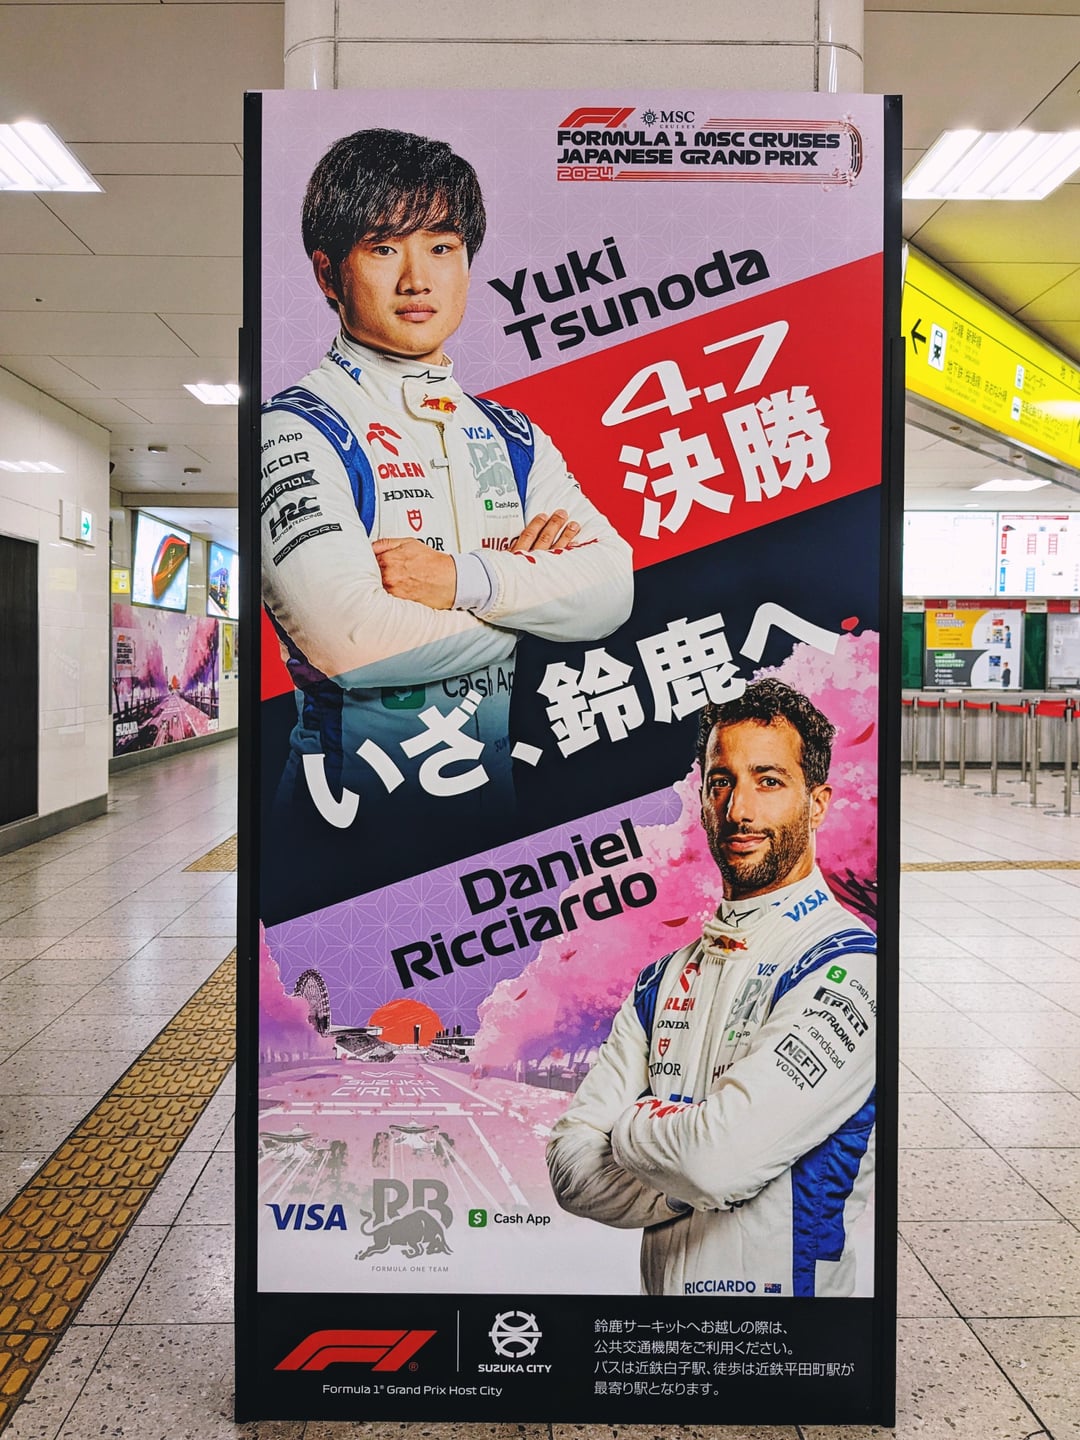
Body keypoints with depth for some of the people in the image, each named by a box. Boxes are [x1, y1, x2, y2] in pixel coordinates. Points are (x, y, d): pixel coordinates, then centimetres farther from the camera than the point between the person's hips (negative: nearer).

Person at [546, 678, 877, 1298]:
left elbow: (722, 1155, -21)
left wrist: (633, 1125, -3)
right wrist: (701, 1190, -12)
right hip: (660, 1284, 4)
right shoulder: (667, 980, 6)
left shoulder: (849, 966, -13)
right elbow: (570, 1165, 2)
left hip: (795, 1281, -4)